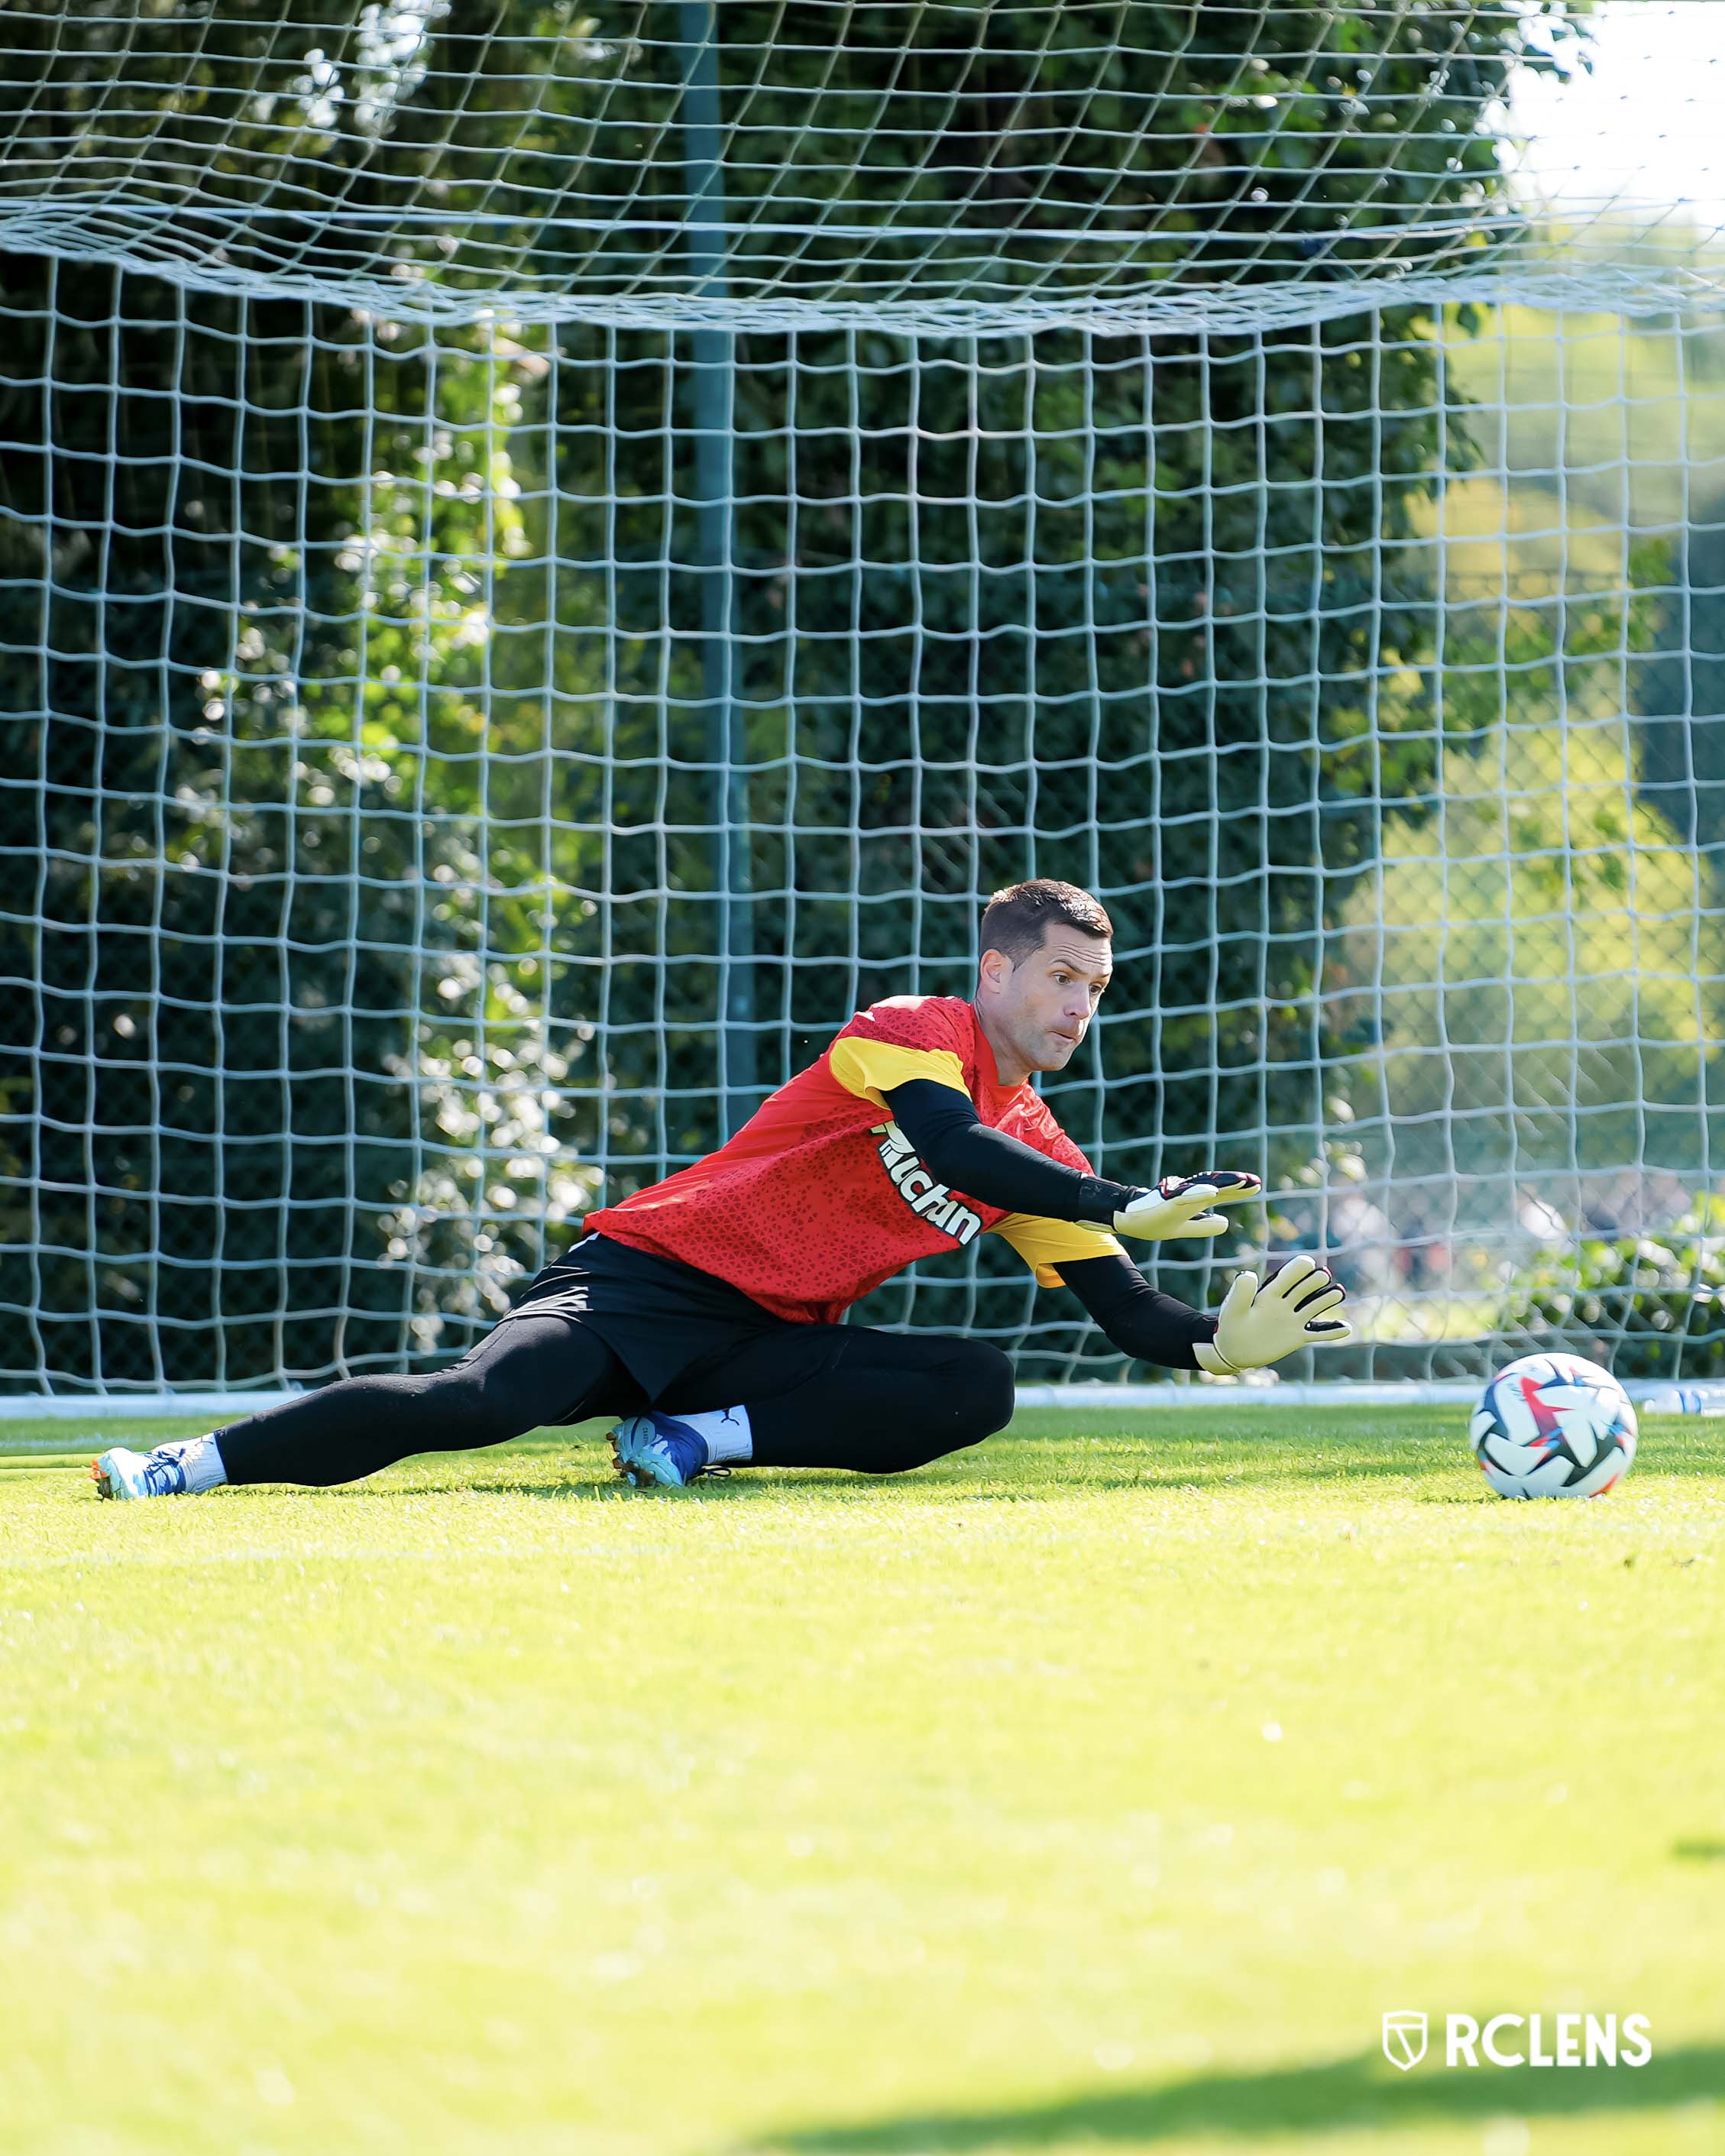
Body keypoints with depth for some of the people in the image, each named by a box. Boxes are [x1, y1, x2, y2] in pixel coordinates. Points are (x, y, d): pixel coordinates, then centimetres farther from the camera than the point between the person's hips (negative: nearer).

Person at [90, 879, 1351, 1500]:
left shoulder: (1039, 1156, 13)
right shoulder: (911, 1034, -7)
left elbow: (1123, 1311, 11)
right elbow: (951, 1146, -27)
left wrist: (1220, 1342, -8)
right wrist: (1124, 1209, -30)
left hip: (769, 1346, 6)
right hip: (651, 1278, -6)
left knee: (978, 1391, -18)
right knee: (481, 1402, -32)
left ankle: (702, 1438, -15)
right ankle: (190, 1469, -21)